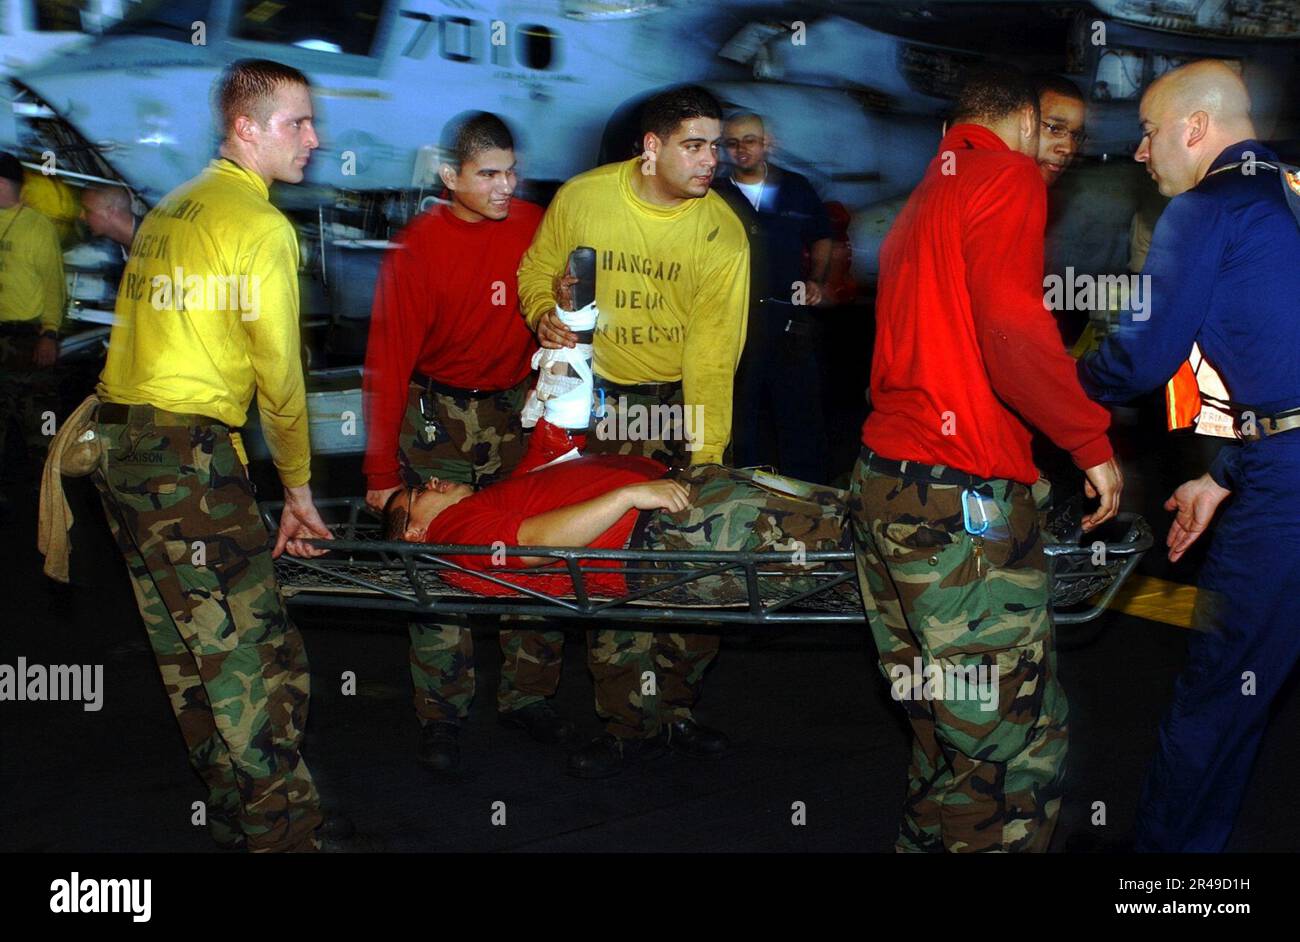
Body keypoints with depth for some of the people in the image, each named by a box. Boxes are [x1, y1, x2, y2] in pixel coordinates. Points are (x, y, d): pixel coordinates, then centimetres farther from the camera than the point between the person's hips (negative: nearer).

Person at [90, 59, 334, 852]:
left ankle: (238, 821, 25)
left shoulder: (172, 209, 18)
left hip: (119, 444, 10)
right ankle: (285, 832, -5)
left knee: (192, 655, 15)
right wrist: (299, 486, 4)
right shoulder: (261, 226, -9)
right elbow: (280, 375, -7)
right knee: (260, 665, -7)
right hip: (188, 452, -10)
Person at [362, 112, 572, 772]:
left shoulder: (534, 226, -2)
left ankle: (528, 695, 18)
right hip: (439, 418, -3)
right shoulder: (418, 249, -11)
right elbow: (389, 360, -9)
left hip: (519, 411, 3)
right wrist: (383, 470, -10)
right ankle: (441, 715, 9)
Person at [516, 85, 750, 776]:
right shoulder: (580, 199, -9)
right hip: (598, 397, 0)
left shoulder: (722, 232, -12)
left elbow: (713, 354, -15)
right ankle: (629, 719, 11)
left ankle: (677, 705, 19)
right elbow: (537, 273, 9)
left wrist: (707, 459, -21)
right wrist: (544, 315, -15)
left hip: (682, 400, 0)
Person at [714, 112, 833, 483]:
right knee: (744, 414, 7)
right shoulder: (714, 195, 4)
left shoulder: (797, 189, 9)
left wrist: (816, 279, 4)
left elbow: (820, 240, 19)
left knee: (800, 409, 1)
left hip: (789, 317, 1)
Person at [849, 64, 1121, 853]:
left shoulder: (922, 199, 23)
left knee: (948, 737, 15)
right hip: (964, 496, -9)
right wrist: (1093, 440, -9)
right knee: (1019, 748, -5)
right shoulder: (1010, 177, -5)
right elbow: (1010, 324, -19)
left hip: (883, 485, 10)